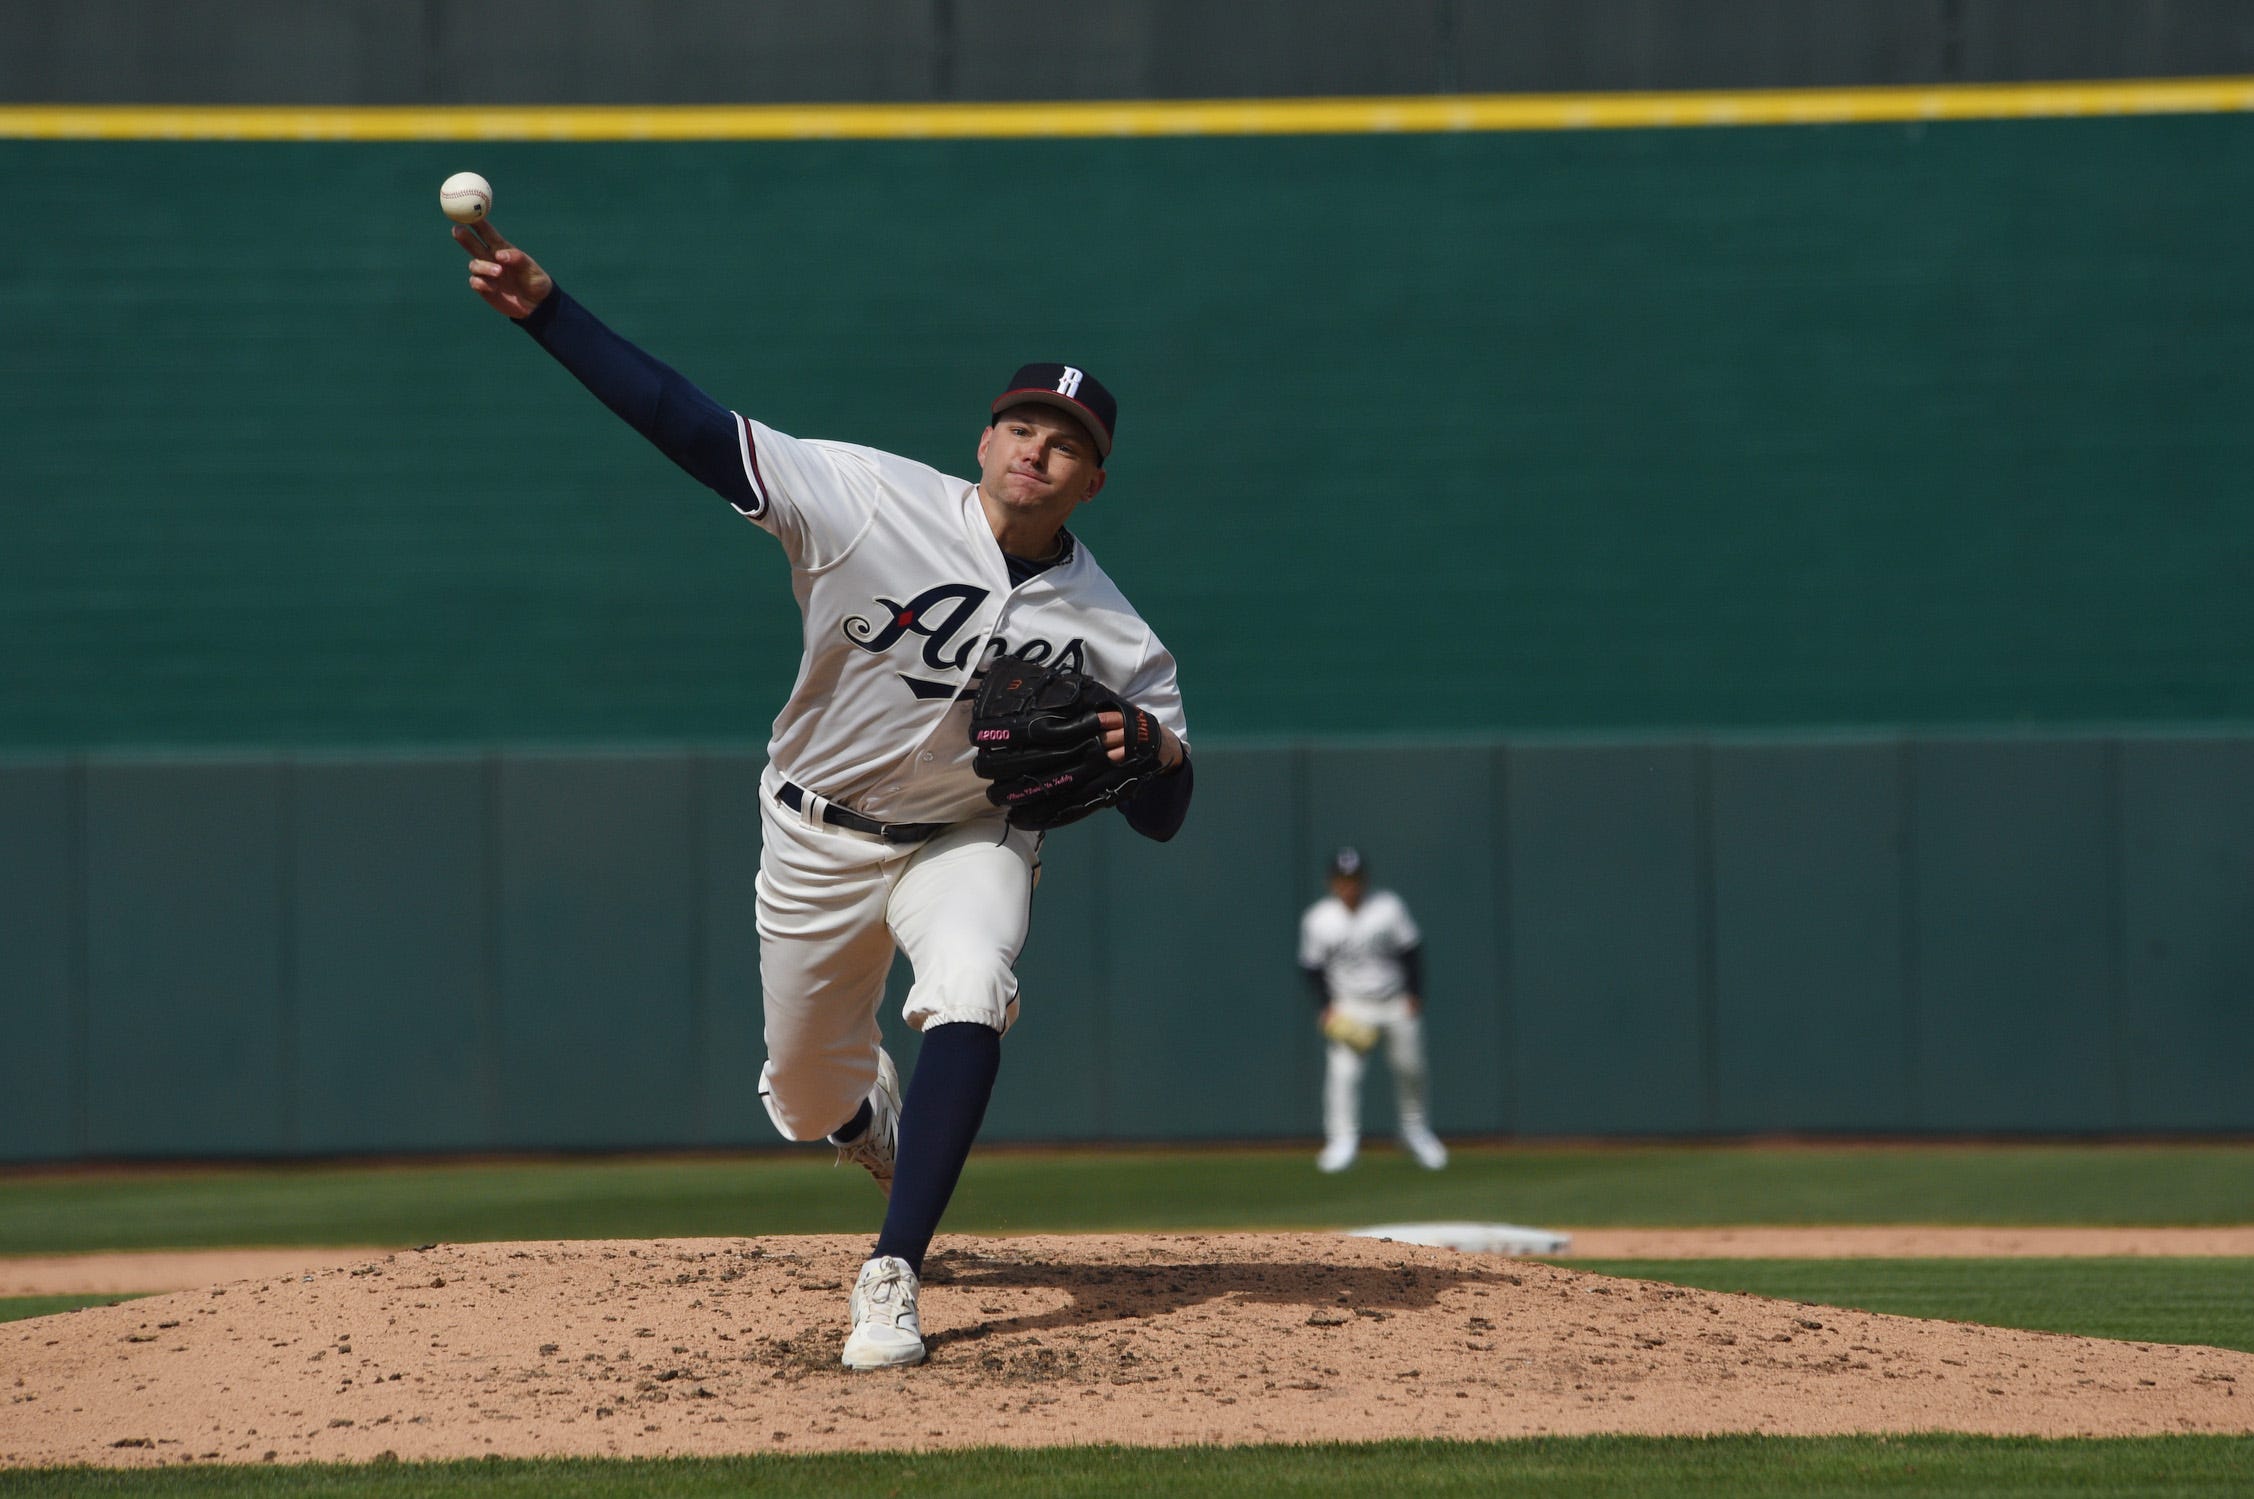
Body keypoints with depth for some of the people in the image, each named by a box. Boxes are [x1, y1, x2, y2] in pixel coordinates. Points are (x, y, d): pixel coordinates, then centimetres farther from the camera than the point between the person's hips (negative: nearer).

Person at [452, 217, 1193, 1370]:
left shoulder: (1108, 636, -18)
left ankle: (892, 1277, -27)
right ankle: (874, 1112, 52)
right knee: (809, 1102, 11)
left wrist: (1152, 751, -36)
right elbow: (693, 426, -27)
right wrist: (544, 309, -36)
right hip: (817, 834, 1)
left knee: (969, 1002, -32)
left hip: (968, 840, -1)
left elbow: (1160, 820, -12)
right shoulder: (872, 502, -22)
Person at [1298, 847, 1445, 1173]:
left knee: (1410, 1068, 11)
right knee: (1342, 1070, -18)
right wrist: (1324, 1008, -11)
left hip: (1397, 1006, 1)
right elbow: (1311, 967, -1)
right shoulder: (1318, 920, -10)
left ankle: (1414, 1130, 32)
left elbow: (1411, 949, -2)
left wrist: (1414, 995, -6)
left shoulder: (1388, 908, -10)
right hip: (1350, 1008, -1)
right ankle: (1342, 1142, -17)